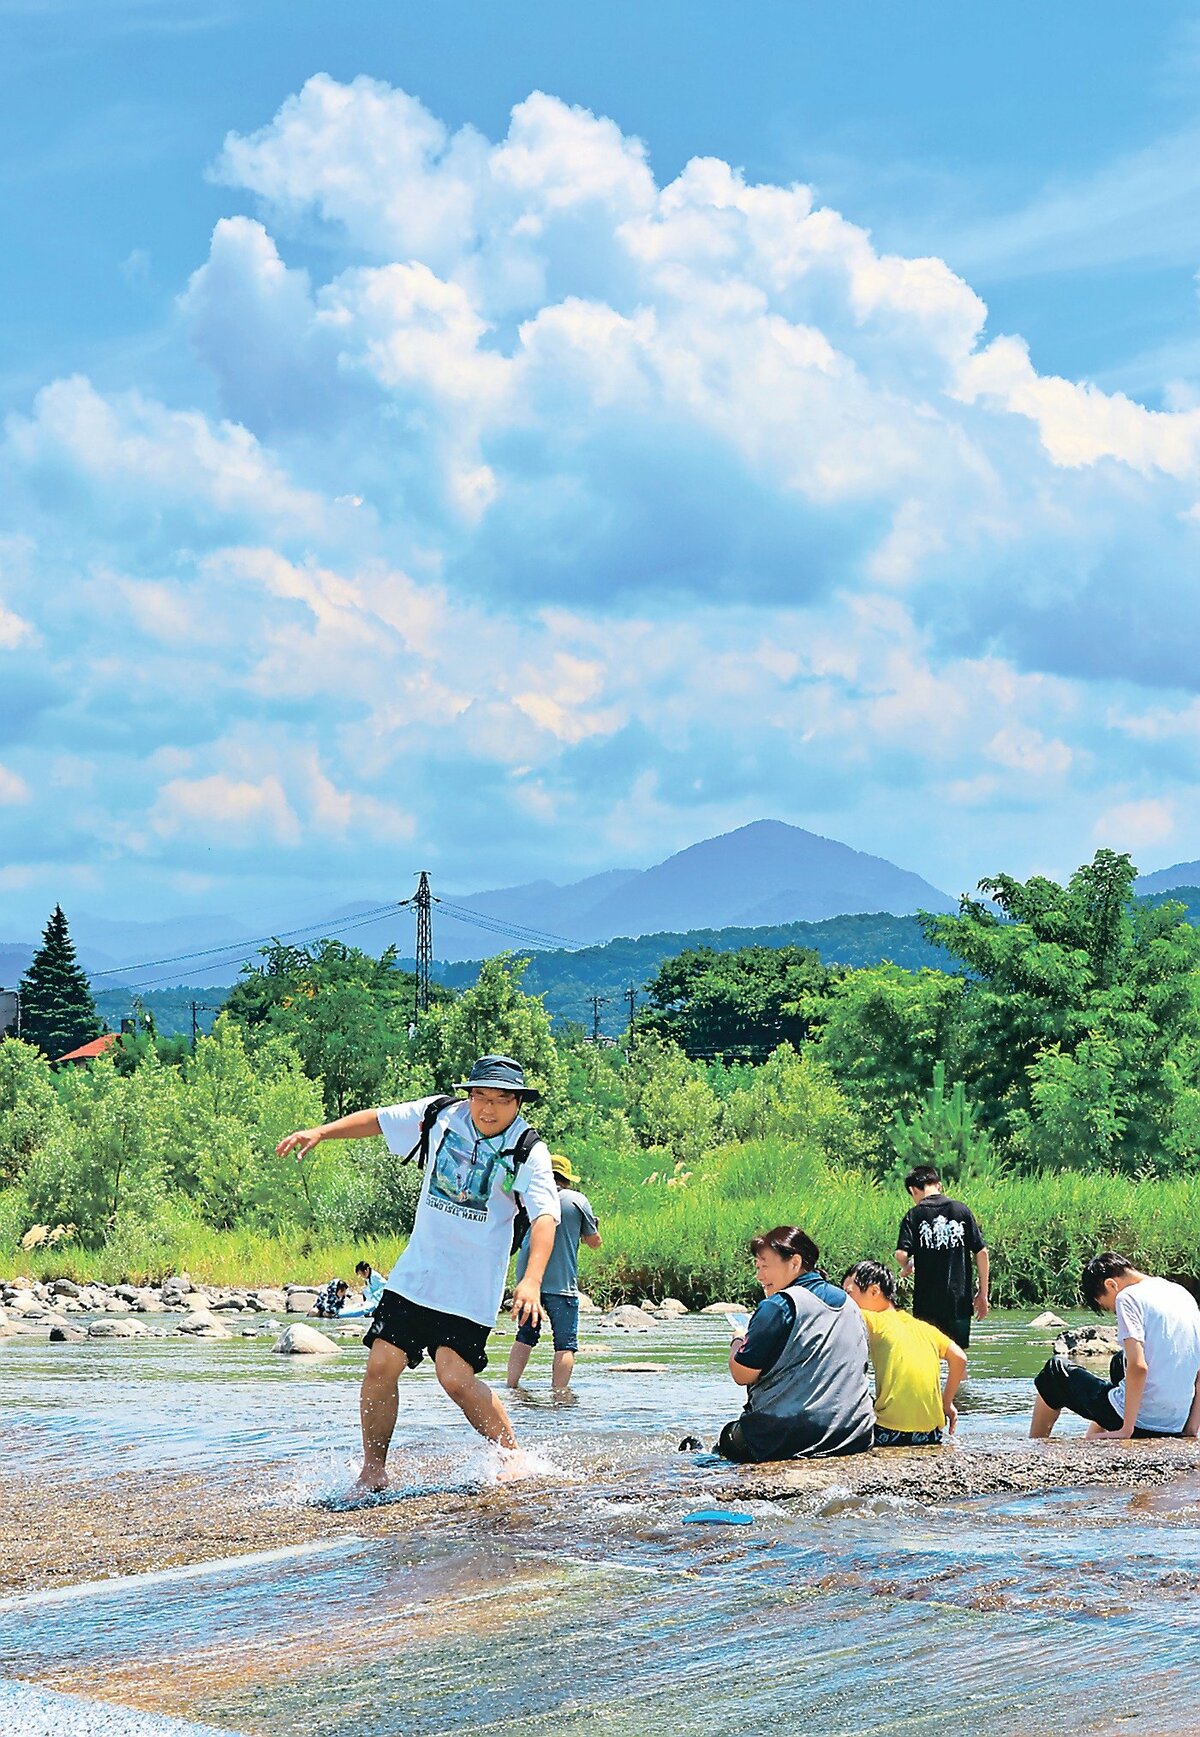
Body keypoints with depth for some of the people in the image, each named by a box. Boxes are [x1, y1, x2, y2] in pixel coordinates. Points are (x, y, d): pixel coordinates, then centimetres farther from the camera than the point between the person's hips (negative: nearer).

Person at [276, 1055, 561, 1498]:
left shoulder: (528, 1152, -11)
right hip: (416, 1271, 4)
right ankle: (374, 1471, 11)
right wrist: (320, 1132, 6)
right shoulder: (441, 1116, 1)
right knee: (381, 1366, -3)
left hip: (472, 1287, -4)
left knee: (456, 1377, -14)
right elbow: (378, 1119, 15)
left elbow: (545, 1216, -23)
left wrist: (531, 1280, -36)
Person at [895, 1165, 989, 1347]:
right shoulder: (962, 1211, 3)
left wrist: (906, 1268, 9)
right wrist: (983, 1293, 10)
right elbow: (982, 1252, 2)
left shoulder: (914, 1215, -2)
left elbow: (901, 1254, -14)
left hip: (926, 1301, -2)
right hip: (960, 1300, 2)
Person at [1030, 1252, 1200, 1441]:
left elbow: (1138, 1366, -22)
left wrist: (1127, 1429, -17)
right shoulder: (1183, 1294, 12)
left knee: (1056, 1370, 14)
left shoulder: (1128, 1296, -10)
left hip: (1140, 1421, -8)